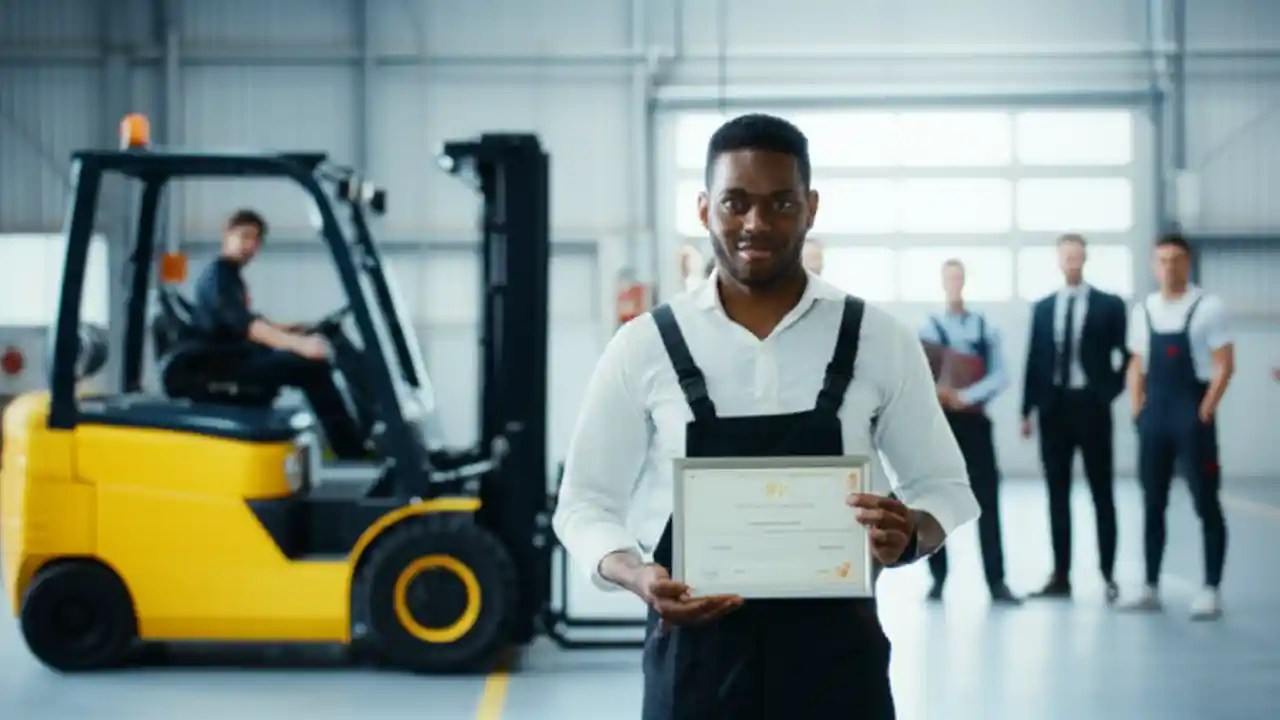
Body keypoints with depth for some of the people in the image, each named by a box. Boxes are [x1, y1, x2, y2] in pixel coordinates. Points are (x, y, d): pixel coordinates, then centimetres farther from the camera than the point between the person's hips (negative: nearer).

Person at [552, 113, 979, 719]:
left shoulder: (879, 340, 1)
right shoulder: (643, 347, -1)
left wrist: (908, 536, -15)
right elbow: (586, 501, 5)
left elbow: (941, 485, 9)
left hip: (836, 658, 1)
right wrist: (636, 576, -17)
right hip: (696, 658, 0)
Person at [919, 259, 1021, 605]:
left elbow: (1000, 376, -2)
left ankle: (996, 581, -1)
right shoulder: (929, 327, 2)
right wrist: (937, 391, -24)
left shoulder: (985, 327, 5)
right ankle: (938, 577, 15)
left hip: (974, 421, 0)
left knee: (987, 501, -3)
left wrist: (965, 396, -15)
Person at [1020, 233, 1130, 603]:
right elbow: (1034, 359, 8)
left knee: (1102, 492, 3)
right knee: (1057, 493, 5)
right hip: (1054, 406, 3)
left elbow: (1125, 355, 1)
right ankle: (1060, 576, 10)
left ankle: (1108, 574, 7)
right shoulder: (1042, 307, 10)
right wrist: (1027, 409, 4)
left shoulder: (1109, 304, 1)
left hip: (1091, 406, -3)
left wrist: (1109, 393, -9)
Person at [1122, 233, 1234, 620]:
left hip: (1193, 413, -5)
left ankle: (1211, 590, 2)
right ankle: (1151, 587, 14)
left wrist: (1206, 410, -13)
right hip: (1154, 414, 5)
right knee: (1152, 503, 8)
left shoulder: (1208, 306, -5)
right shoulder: (1143, 310, 10)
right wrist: (1137, 408, 6)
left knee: (1206, 503, -2)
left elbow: (1224, 364, -8)